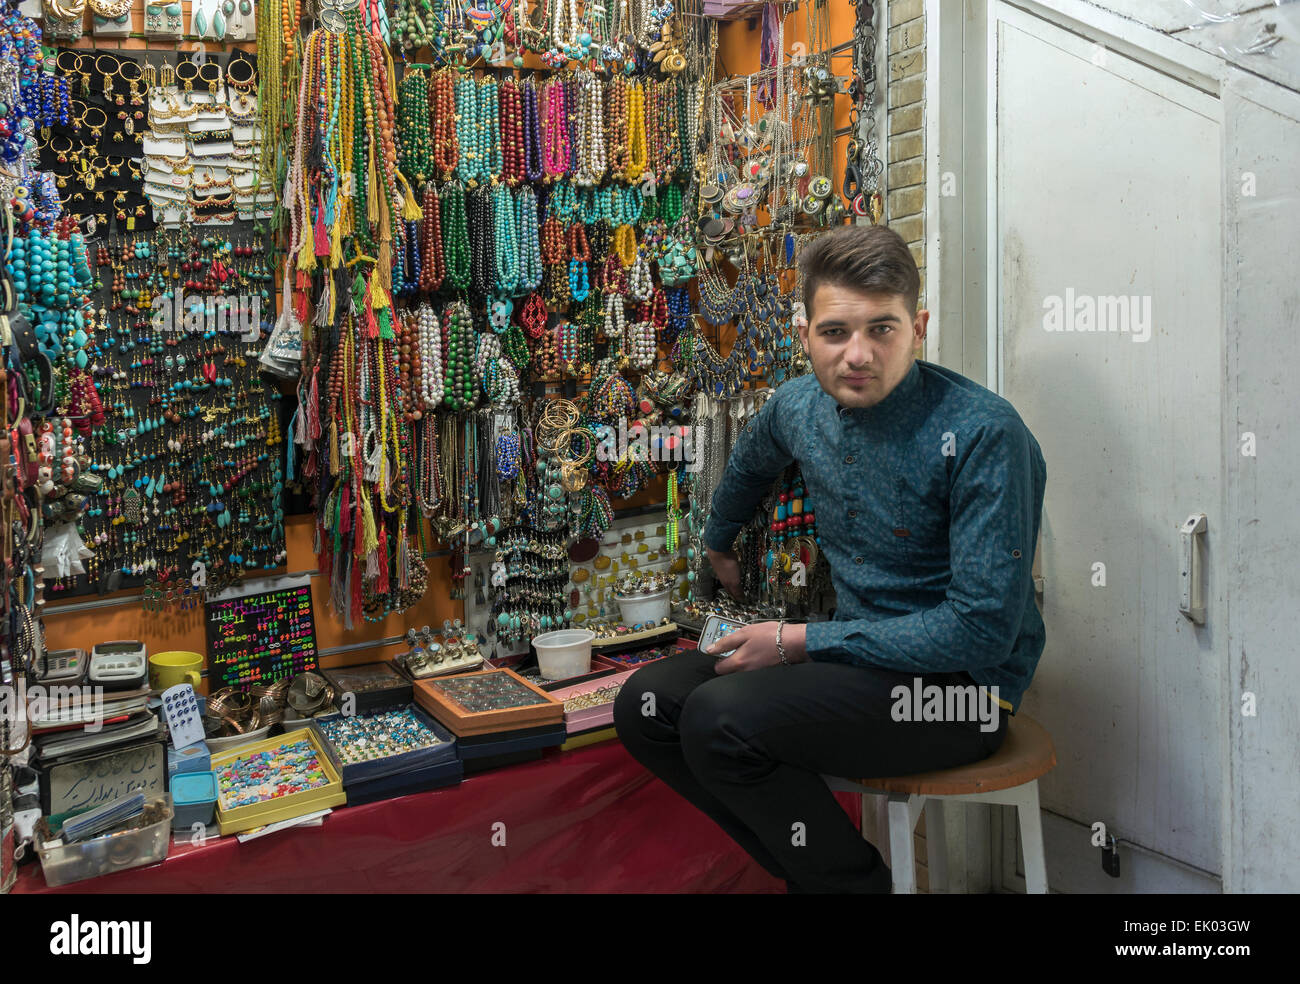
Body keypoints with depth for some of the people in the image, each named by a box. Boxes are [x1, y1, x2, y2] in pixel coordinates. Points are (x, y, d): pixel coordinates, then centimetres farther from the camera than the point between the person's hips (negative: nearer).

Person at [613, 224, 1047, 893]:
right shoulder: (798, 405, 0)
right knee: (646, 705, -4)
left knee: (718, 719, -26)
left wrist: (800, 641, -19)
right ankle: (807, 871, 8)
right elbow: (750, 464, 26)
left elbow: (982, 629, -23)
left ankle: (855, 880, -1)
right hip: (856, 656, 7)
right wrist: (719, 546, 43)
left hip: (958, 685, -7)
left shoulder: (983, 434, -21)